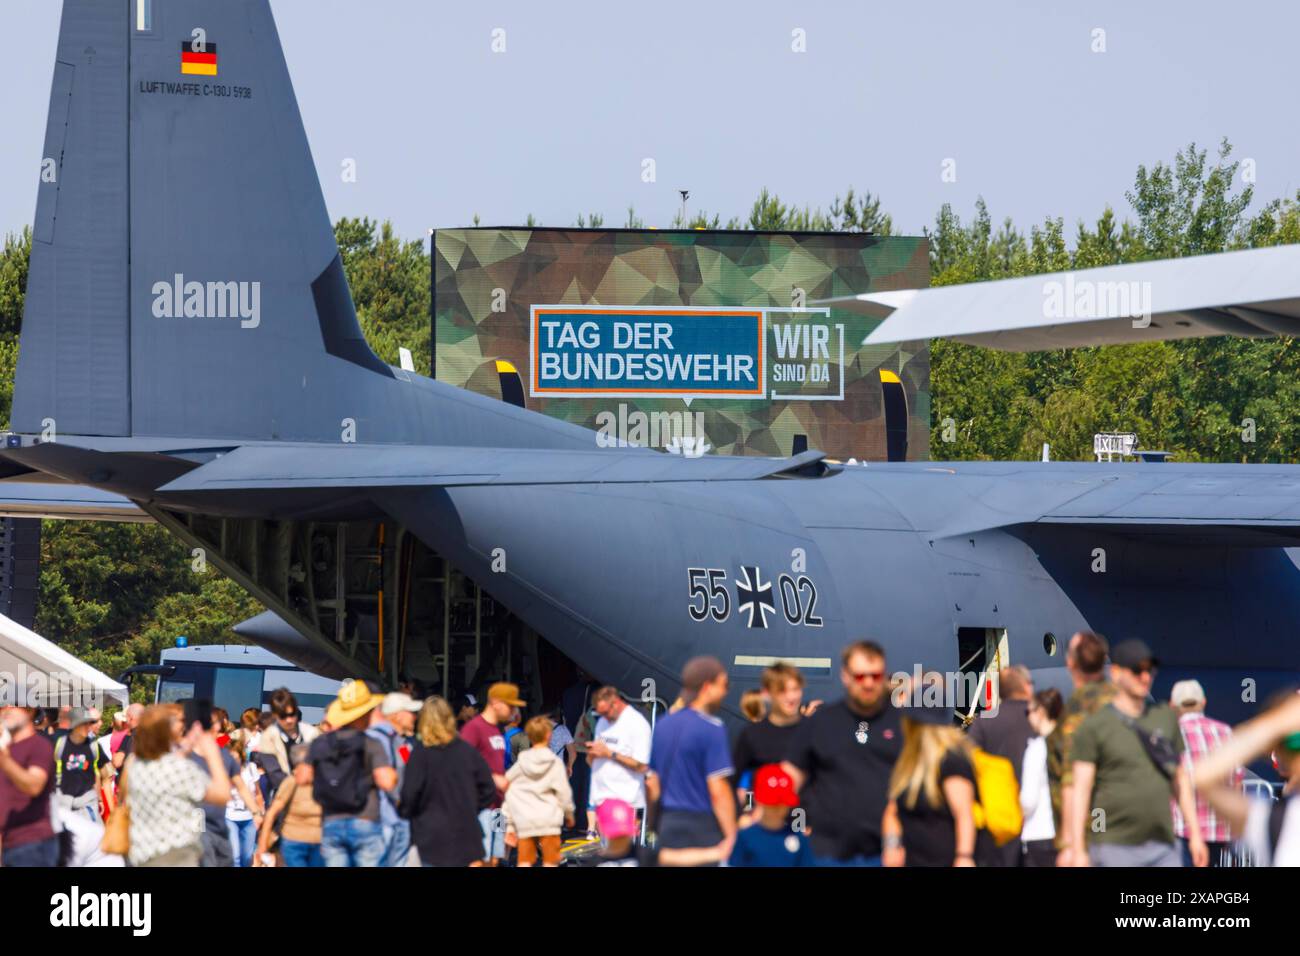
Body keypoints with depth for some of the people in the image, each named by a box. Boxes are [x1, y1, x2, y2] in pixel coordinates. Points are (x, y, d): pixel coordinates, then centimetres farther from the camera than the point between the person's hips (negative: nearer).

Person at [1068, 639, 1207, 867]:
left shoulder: (1166, 717, 13)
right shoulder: (1094, 726, -1)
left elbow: (1181, 779, 19)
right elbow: (1080, 790, -5)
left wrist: (1195, 834, 14)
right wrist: (1078, 850, -11)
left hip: (1163, 847, 4)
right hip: (1114, 847, -4)